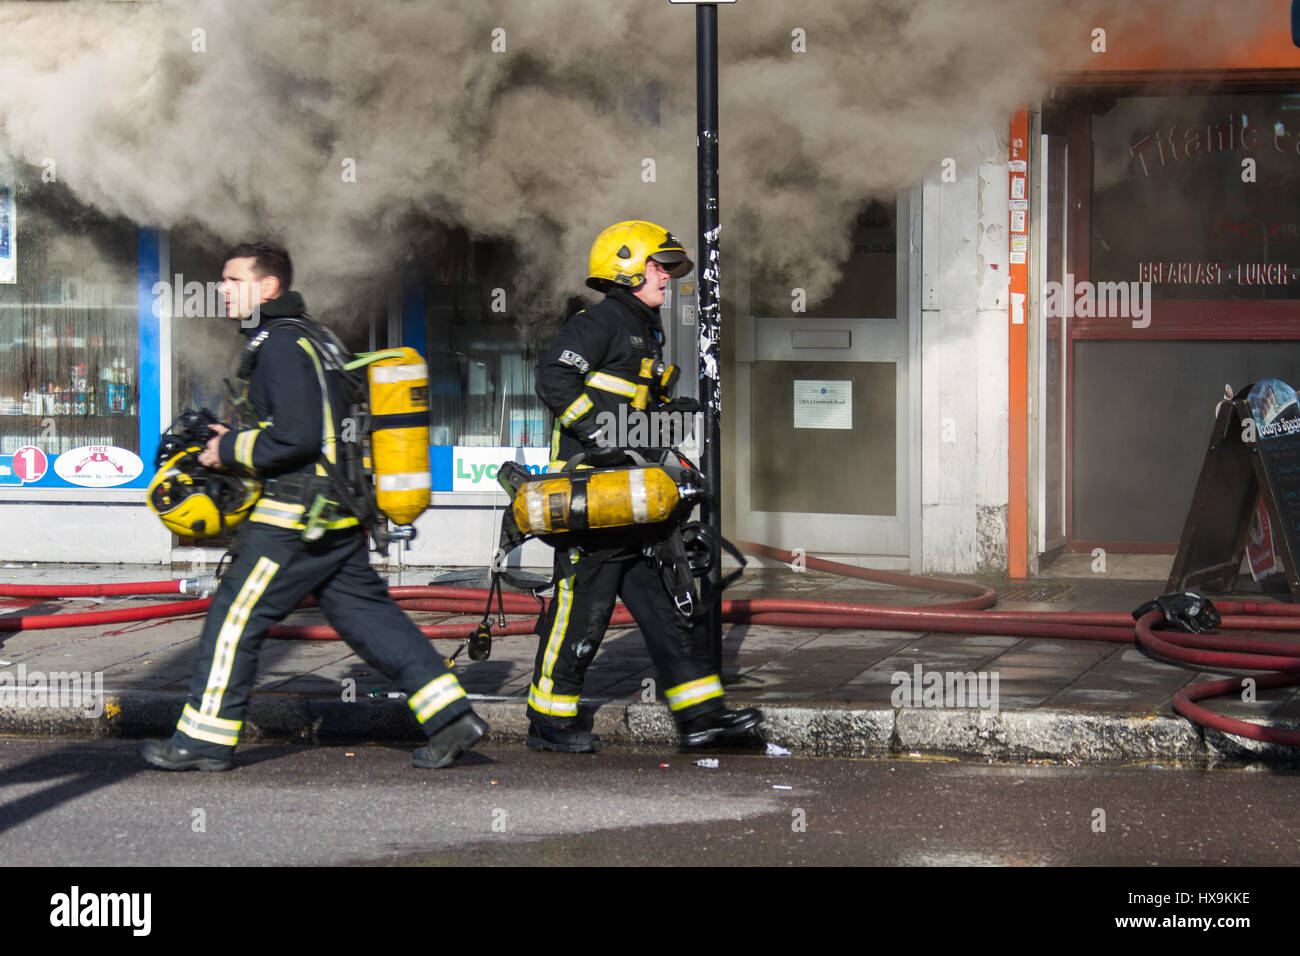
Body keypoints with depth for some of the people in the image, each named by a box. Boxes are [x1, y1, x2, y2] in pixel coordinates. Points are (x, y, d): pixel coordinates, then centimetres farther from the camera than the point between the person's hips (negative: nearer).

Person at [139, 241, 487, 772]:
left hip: (298, 516, -10)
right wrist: (235, 435, 17)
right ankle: (451, 715, 6)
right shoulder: (305, 336, 17)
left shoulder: (281, 345, -15)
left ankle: (205, 739, 5)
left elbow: (295, 437, -22)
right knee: (365, 613, 11)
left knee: (235, 615, -1)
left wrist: (232, 449, -10)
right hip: (340, 514, 10)